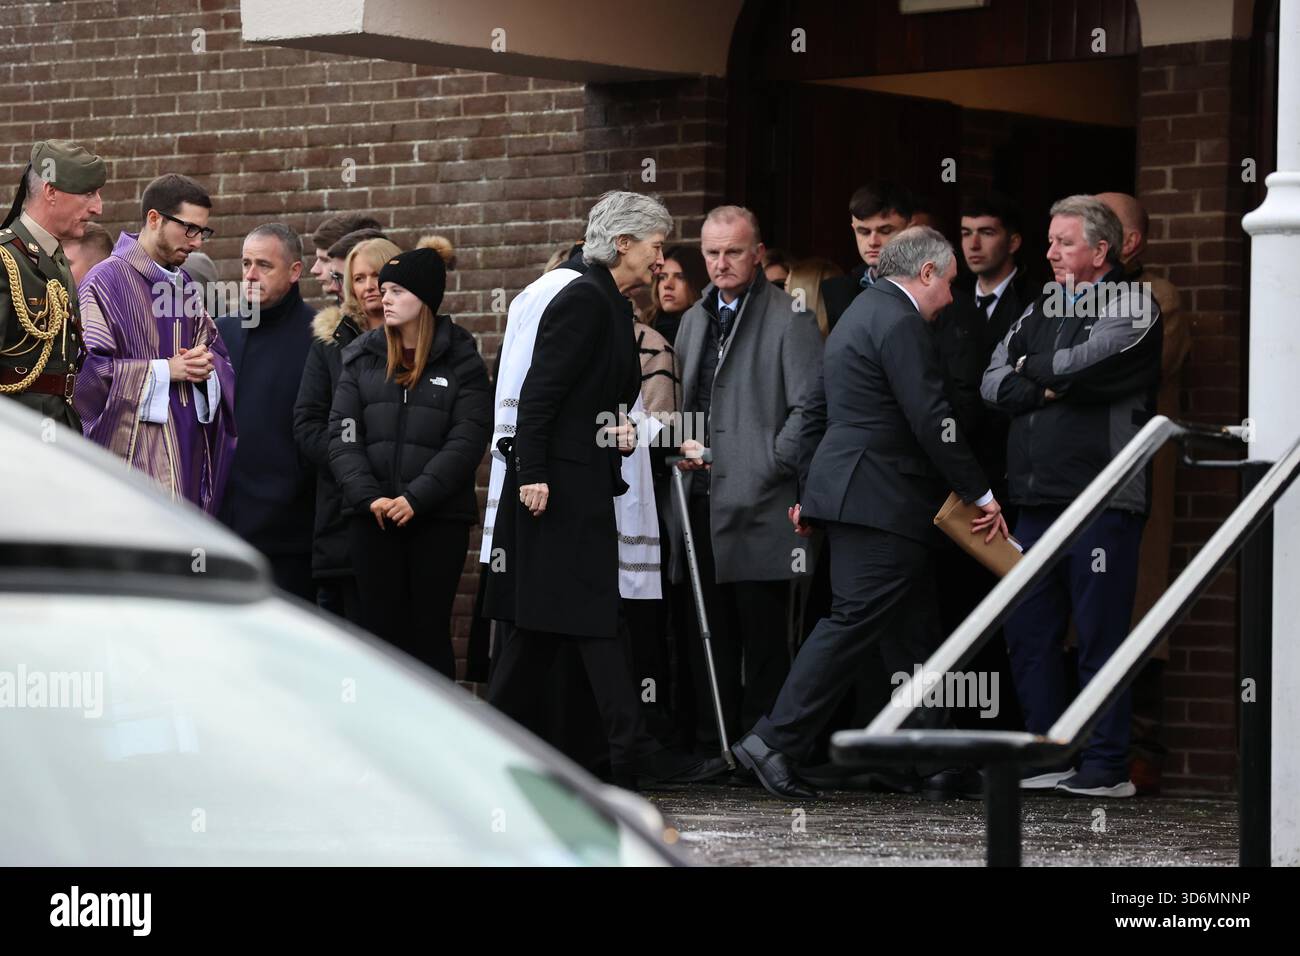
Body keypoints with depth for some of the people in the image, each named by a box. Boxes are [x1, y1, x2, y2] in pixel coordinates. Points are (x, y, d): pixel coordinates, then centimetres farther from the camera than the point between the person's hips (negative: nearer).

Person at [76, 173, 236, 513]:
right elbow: (87, 368, -15)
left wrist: (205, 366, -5)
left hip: (188, 447, 8)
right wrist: (165, 370, -16)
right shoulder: (106, 282, -8)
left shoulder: (186, 286, 16)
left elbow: (217, 352, 20)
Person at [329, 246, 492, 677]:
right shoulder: (362, 358, 10)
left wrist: (417, 498, -16)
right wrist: (368, 496, -13)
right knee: (381, 630, 2)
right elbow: (342, 435, 2)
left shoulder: (461, 362, 2)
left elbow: (467, 441, -7)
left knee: (430, 633, 0)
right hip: (372, 520, 3)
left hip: (438, 517, -2)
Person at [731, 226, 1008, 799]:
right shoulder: (900, 322, -11)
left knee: (919, 631, 11)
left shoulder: (859, 315, 21)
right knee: (853, 623, -11)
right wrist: (980, 494, -12)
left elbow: (815, 410, 24)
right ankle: (776, 744, -12)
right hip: (879, 500, -11)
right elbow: (930, 419, -17)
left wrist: (809, 492, 27)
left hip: (846, 490, 11)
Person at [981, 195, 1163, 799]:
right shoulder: (1040, 311, 20)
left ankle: (1108, 767, -1)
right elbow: (993, 384, 12)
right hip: (1037, 499, 7)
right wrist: (1051, 386, -6)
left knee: (1100, 637, -5)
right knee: (1028, 632, 8)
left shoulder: (1133, 308, -1)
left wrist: (1032, 370, 2)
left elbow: (1088, 362, -17)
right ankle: (1046, 759, 15)